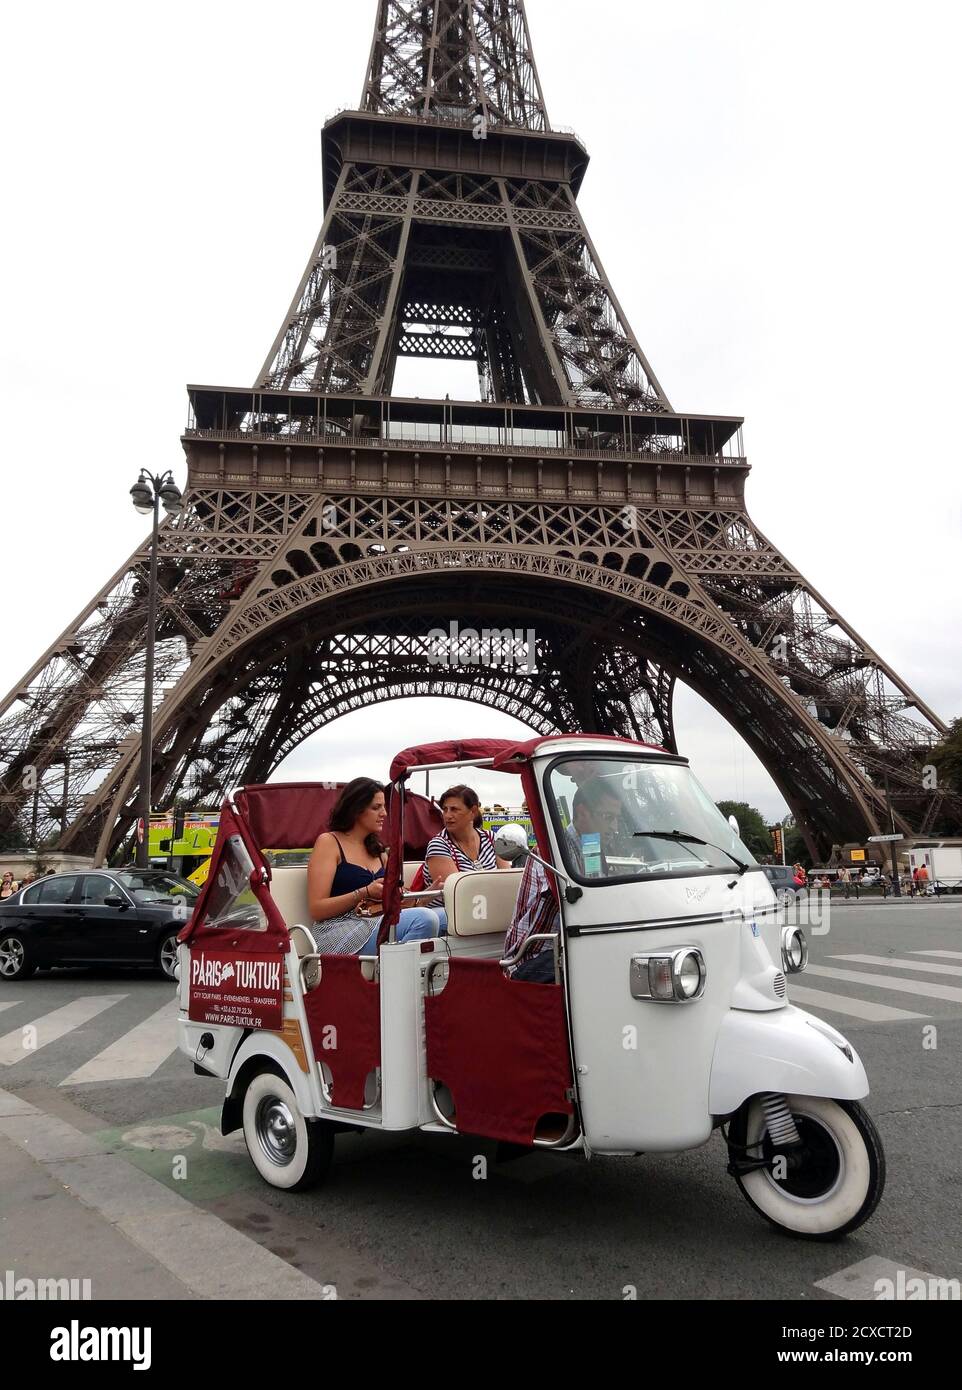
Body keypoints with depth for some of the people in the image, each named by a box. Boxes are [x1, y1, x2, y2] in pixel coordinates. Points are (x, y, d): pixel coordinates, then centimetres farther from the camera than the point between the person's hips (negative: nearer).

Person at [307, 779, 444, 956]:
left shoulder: (379, 850, 22)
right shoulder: (329, 842, 2)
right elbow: (316, 910, -5)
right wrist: (365, 893, -15)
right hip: (339, 933, -7)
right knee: (424, 919, -30)